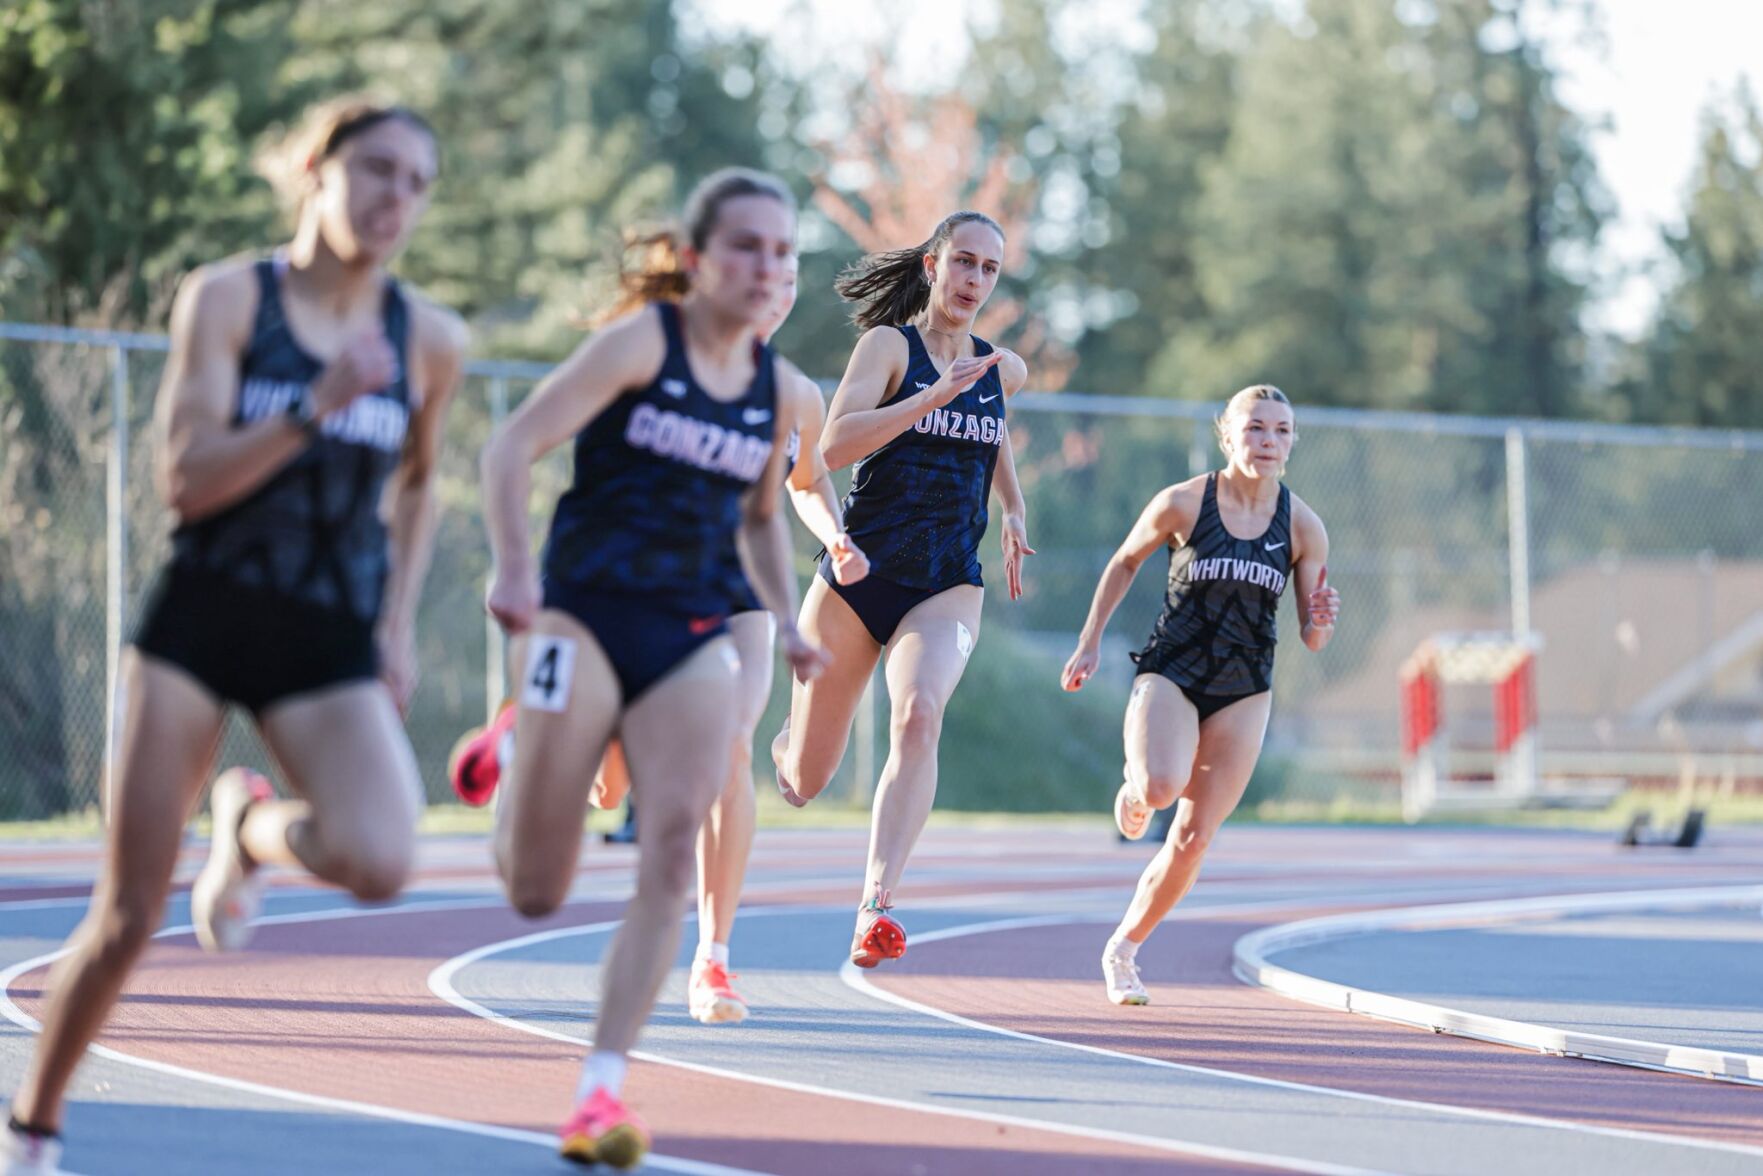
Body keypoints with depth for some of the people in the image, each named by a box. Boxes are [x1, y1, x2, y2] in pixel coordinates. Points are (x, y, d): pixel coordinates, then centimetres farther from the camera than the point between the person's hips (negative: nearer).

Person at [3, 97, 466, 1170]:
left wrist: (400, 623, 13)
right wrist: (314, 409, -24)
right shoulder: (227, 298, -5)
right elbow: (187, 478, -12)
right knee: (130, 915, -2)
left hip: (332, 642, 2)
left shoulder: (430, 339, 3)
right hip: (203, 618, -2)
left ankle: (253, 828, 10)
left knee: (378, 863, -26)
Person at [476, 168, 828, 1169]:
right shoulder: (641, 343, -7)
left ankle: (603, 1090, -14)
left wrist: (789, 622, 11)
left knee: (675, 849, -16)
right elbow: (514, 446, -11)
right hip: (587, 620, -4)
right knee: (535, 894, -2)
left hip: (695, 640, 4)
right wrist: (513, 565, -25)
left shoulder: (781, 392, 9)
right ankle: (507, 769, 34)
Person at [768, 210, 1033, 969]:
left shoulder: (1003, 371, 10)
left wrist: (1013, 513, 22)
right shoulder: (890, 345, -4)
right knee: (806, 783, 8)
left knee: (918, 718, -30)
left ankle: (875, 906, -40)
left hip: (946, 587, 2)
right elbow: (833, 445, -19)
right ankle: (785, 744, 48)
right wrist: (933, 396, -25)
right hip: (859, 574, -2)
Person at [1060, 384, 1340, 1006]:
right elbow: (1124, 563, 9)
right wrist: (1089, 642, 7)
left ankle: (1124, 948, 20)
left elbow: (1312, 637, 2)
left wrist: (1321, 620, -21)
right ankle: (1134, 790, 7)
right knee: (1161, 786, -32)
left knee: (1193, 837, -1)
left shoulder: (1303, 527, -3)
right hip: (1170, 674, -2)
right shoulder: (1182, 504, -8)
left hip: (1243, 696, 2)